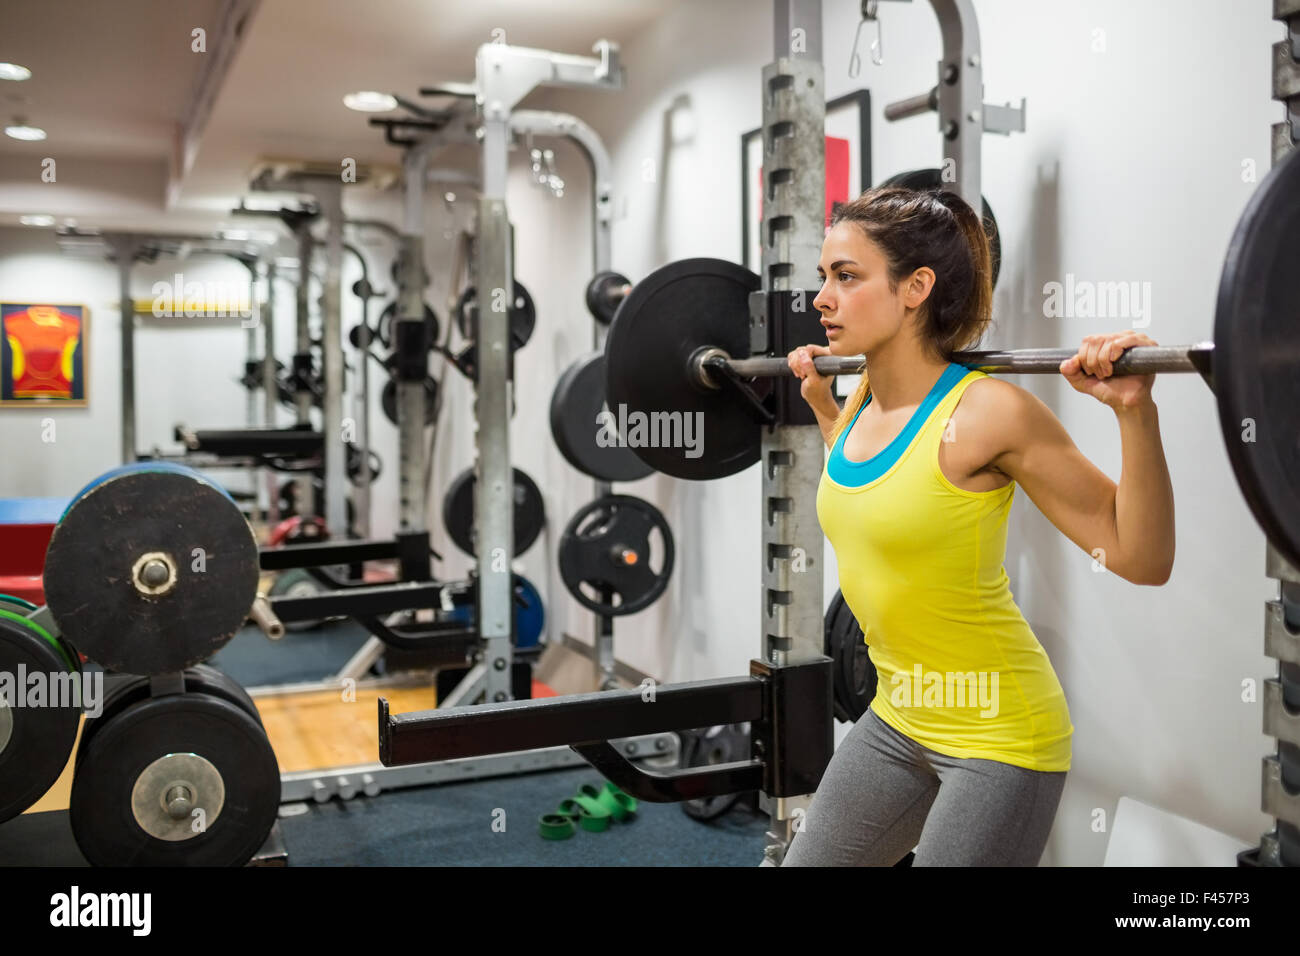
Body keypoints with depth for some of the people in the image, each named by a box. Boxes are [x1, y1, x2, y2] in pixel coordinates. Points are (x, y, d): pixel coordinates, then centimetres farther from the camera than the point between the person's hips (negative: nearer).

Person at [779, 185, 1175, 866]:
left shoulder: (987, 413, -21)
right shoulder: (865, 401, 0)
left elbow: (1143, 561, -19)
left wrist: (1134, 411, -30)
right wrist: (820, 402, 18)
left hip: (998, 737, -8)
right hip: (898, 717, 8)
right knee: (804, 860, 20)